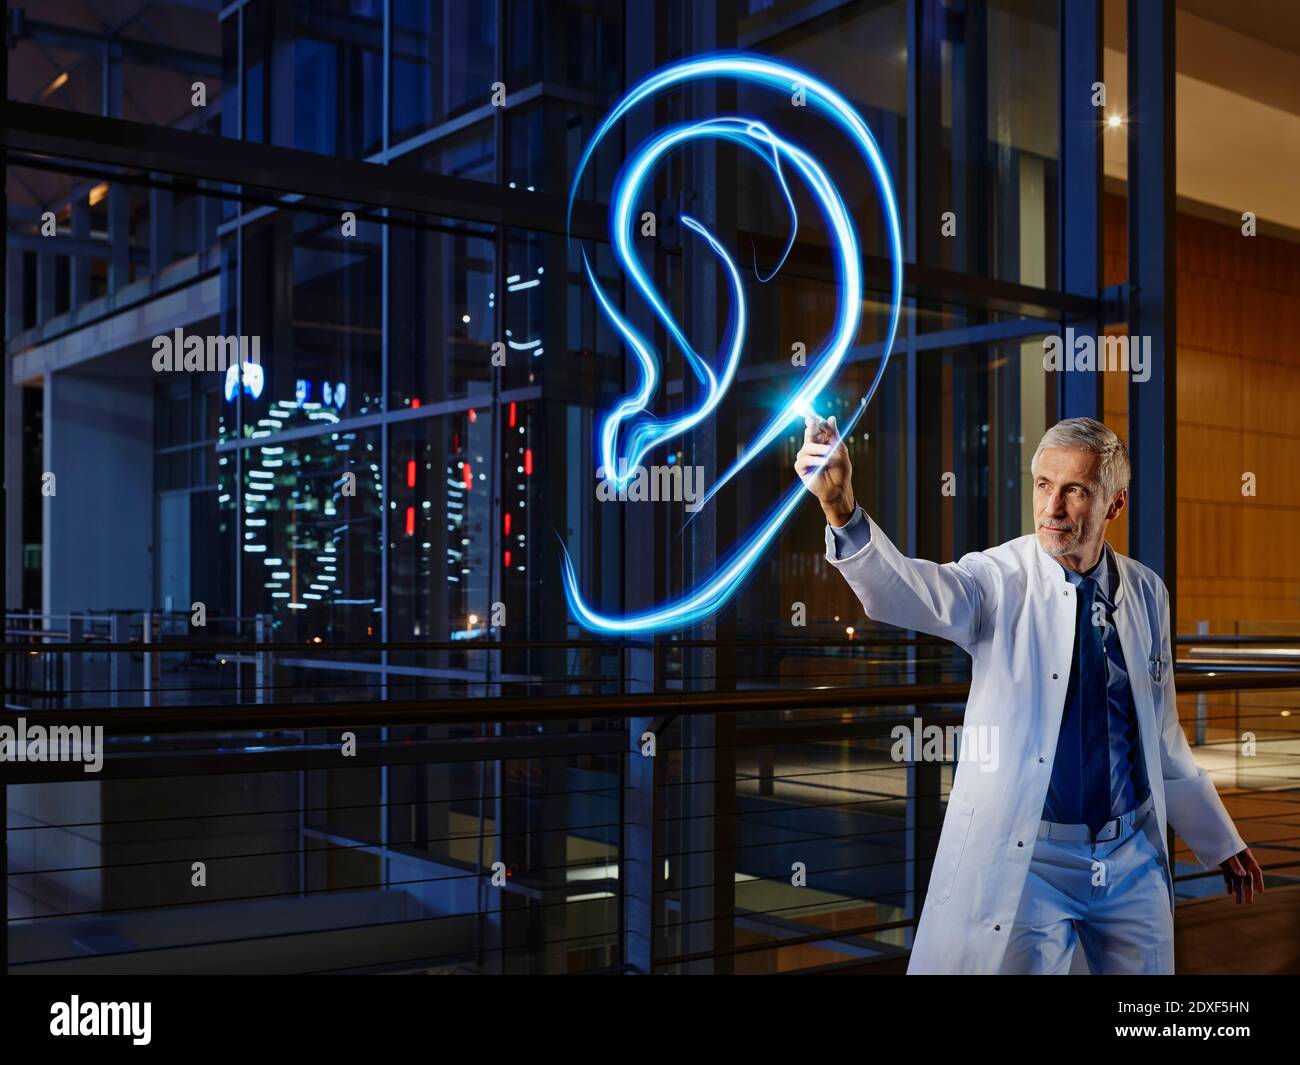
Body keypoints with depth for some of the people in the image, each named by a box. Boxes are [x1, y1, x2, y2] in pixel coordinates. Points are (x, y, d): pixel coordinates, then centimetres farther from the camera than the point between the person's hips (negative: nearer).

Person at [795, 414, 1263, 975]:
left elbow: (1160, 733, 15)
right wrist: (841, 507, -51)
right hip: (1024, 860, -4)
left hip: (1134, 856, 4)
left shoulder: (1147, 591, 3)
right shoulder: (1000, 578, -10)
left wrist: (1220, 842, 21)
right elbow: (908, 591, -33)